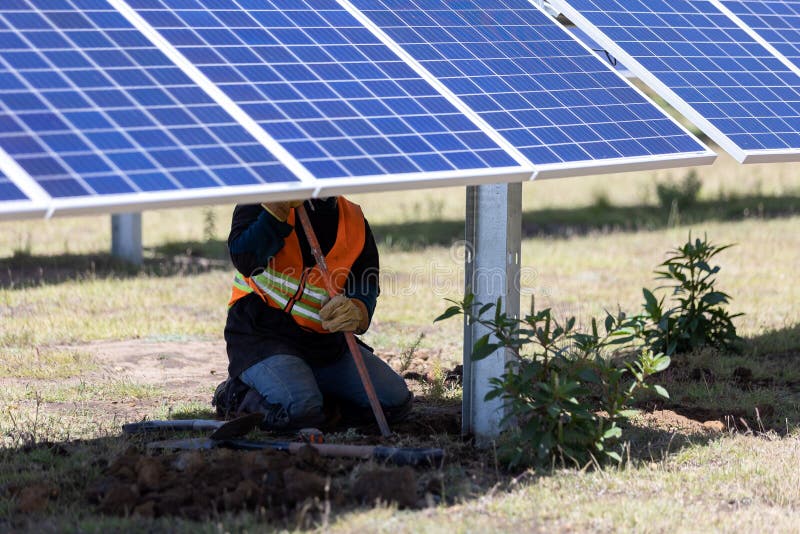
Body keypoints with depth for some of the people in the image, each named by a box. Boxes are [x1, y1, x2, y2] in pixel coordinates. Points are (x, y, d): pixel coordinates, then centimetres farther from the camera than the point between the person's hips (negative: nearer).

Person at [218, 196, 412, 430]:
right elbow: (244, 260, -24)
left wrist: (356, 311, -34)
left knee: (396, 401, -4)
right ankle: (241, 394, 1)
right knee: (300, 409, -32)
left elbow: (366, 291, -9)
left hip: (325, 343, 6)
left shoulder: (356, 224, 3)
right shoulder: (264, 201, -6)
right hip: (263, 336, -5)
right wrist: (278, 209, -32)